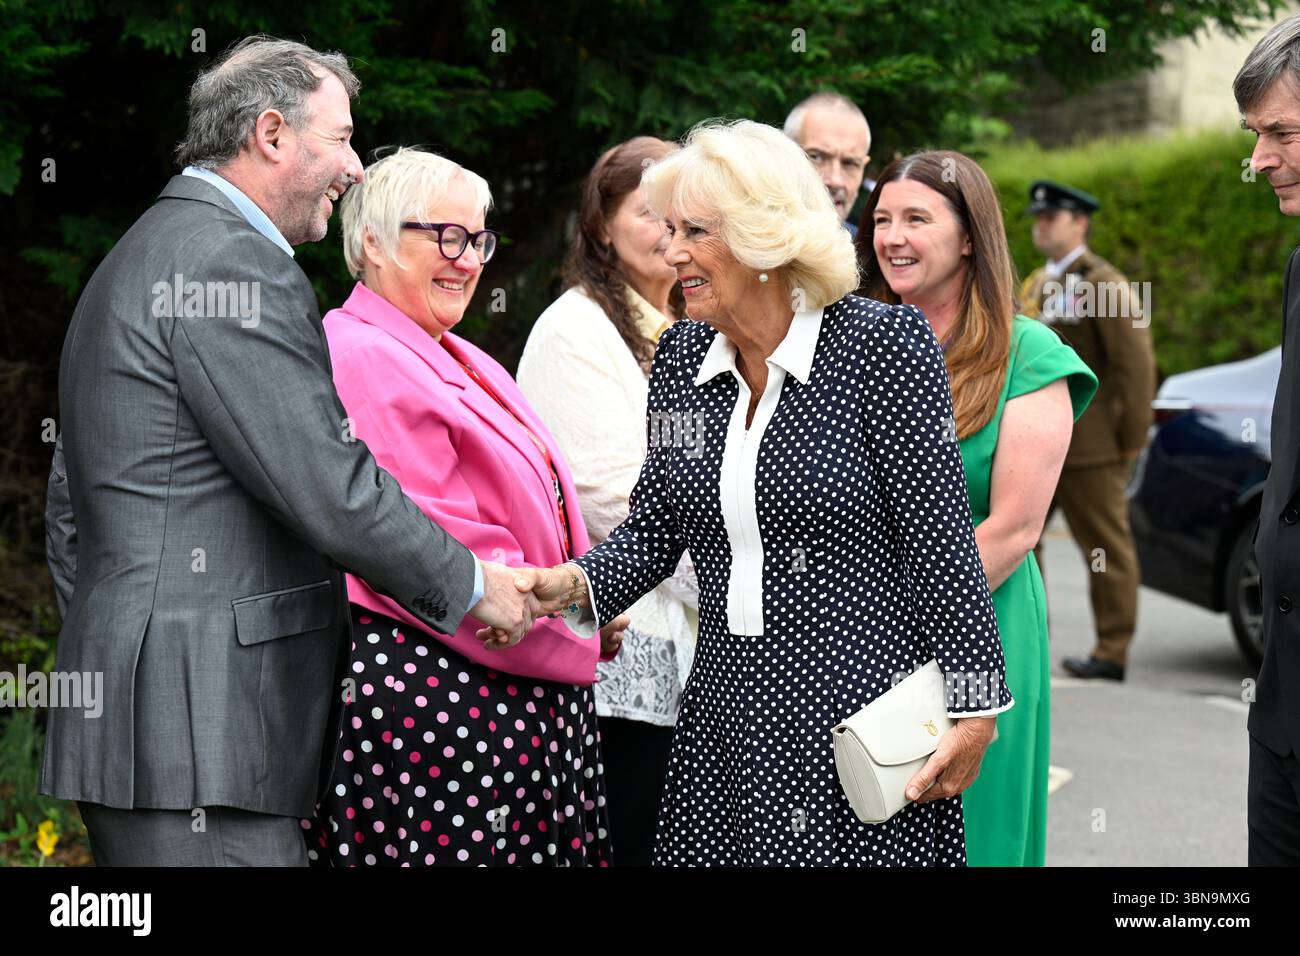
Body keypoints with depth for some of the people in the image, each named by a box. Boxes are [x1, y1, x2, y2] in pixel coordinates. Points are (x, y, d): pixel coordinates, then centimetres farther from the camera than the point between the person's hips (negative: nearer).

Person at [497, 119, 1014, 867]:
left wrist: (973, 707, -11)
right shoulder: (682, 357, 8)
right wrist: (573, 585, -9)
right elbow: (653, 531, 11)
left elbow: (941, 539, -10)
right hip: (725, 722, 6)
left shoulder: (883, 344, -9)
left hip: (862, 715, -6)